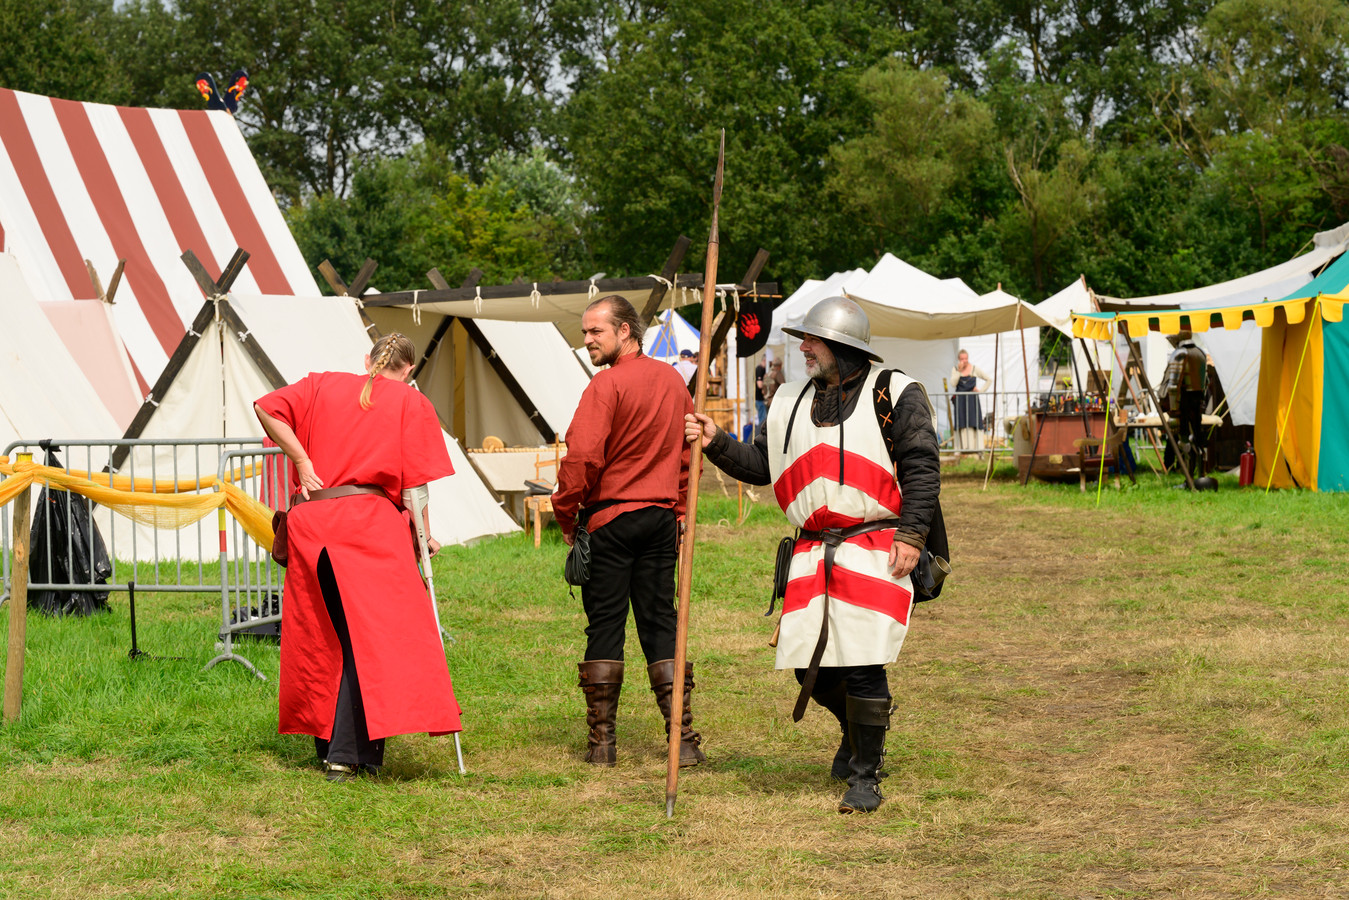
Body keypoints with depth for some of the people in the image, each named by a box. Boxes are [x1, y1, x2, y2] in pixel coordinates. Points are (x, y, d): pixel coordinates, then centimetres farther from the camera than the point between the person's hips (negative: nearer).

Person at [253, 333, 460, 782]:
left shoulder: (323, 385, 18)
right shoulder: (412, 403, 9)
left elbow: (266, 408, 4)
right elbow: (415, 480, 1)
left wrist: (302, 460, 4)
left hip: (309, 524, 4)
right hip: (368, 521, -4)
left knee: (321, 638, 13)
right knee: (370, 635, -5)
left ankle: (328, 741, 18)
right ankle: (348, 754, -14)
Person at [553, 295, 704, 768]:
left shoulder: (608, 384, -13)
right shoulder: (673, 380, 10)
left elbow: (583, 457, -19)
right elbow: (689, 453, 15)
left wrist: (565, 514, -7)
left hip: (610, 517, -6)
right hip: (661, 516, 6)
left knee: (604, 627, 1)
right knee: (660, 623, 8)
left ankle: (602, 742, 4)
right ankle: (684, 739, 4)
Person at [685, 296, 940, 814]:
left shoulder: (895, 394, -2)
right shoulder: (792, 402, 15)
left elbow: (922, 468, -5)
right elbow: (758, 464, 16)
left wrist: (911, 534, -13)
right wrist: (716, 442, 0)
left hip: (876, 550, -5)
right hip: (814, 553, 6)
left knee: (862, 664, -9)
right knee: (810, 664, 4)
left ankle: (865, 776, 4)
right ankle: (858, 732, 35)